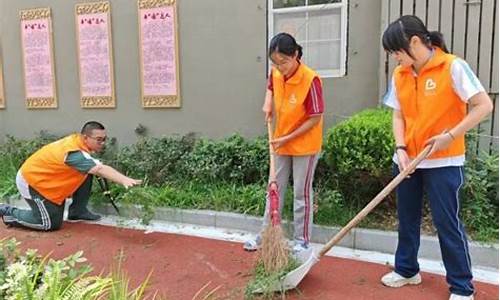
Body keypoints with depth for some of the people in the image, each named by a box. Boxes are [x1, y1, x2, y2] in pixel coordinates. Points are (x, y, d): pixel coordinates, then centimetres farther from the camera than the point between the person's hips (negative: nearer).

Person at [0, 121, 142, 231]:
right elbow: (100, 169, -48)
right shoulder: (74, 153, -34)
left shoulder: (76, 140, -8)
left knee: (87, 173, -3)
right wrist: (124, 180, -57)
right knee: (52, 224, -6)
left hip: (44, 176, 9)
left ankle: (77, 211, 10)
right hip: (30, 180, -9)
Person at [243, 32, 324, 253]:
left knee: (302, 193, 5)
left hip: (305, 145, -6)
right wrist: (268, 104, 2)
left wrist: (287, 138, -19)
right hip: (281, 143, 6)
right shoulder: (276, 74, -5)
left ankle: (302, 241, 20)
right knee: (275, 189, 14)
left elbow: (315, 118, -20)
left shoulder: (310, 80, -24)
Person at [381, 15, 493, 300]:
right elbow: (399, 116, 7)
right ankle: (407, 270, 33)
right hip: (408, 160, 6)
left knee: (447, 222, 1)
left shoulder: (452, 67, -13)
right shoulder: (400, 75, 4)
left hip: (443, 162, -5)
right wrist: (401, 149, -7)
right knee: (407, 218, 14)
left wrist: (451, 136, -20)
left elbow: (484, 106, -14)